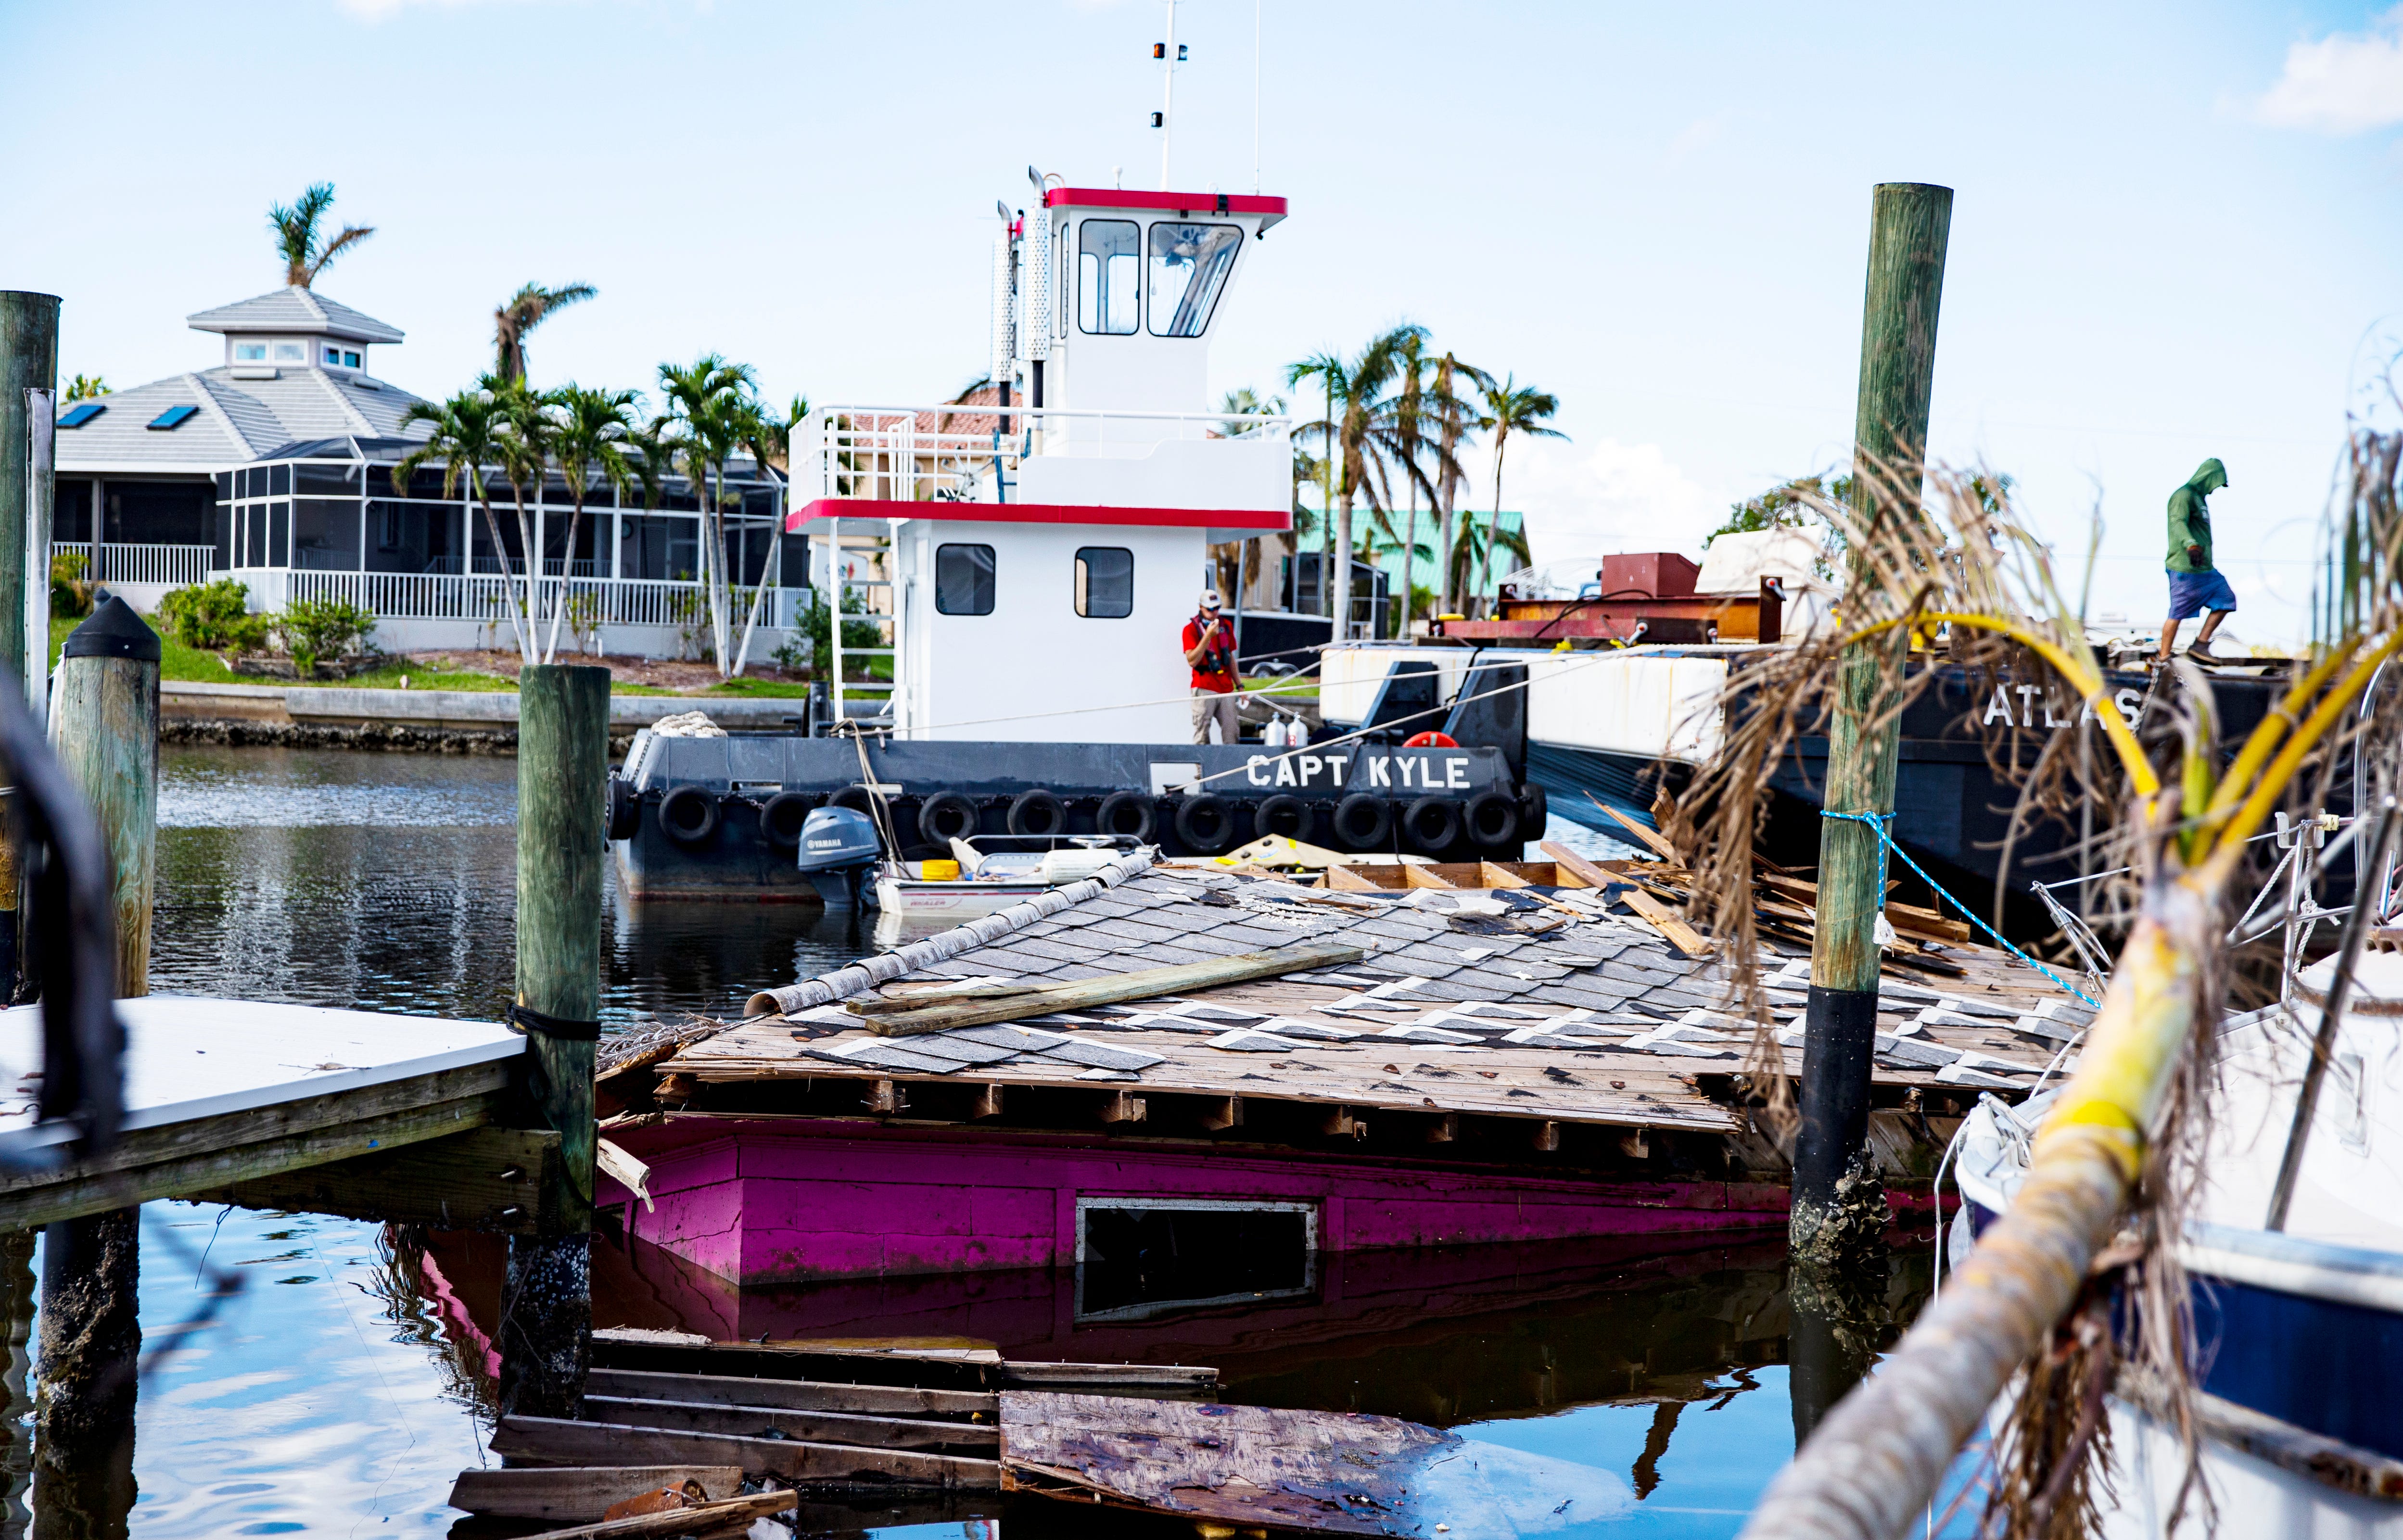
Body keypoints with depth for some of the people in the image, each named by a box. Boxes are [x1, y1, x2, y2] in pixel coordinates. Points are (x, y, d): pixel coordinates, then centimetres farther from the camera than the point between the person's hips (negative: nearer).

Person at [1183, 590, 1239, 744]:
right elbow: (1192, 661, -13)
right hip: (1204, 689, -5)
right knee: (1202, 736, -8)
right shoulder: (1191, 629, -2)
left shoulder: (1226, 626, 15)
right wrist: (1208, 636, -18)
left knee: (1231, 734, 0)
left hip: (1226, 689, 5)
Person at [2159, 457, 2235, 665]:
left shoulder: (2199, 497, 21)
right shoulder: (2184, 495, -11)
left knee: (2226, 599, 6)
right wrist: (2191, 545, -45)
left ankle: (2201, 645, 6)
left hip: (2205, 569, 10)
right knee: (2177, 614, -7)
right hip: (2185, 569, -10)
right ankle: (2163, 659, -1)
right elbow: (2178, 523, -28)